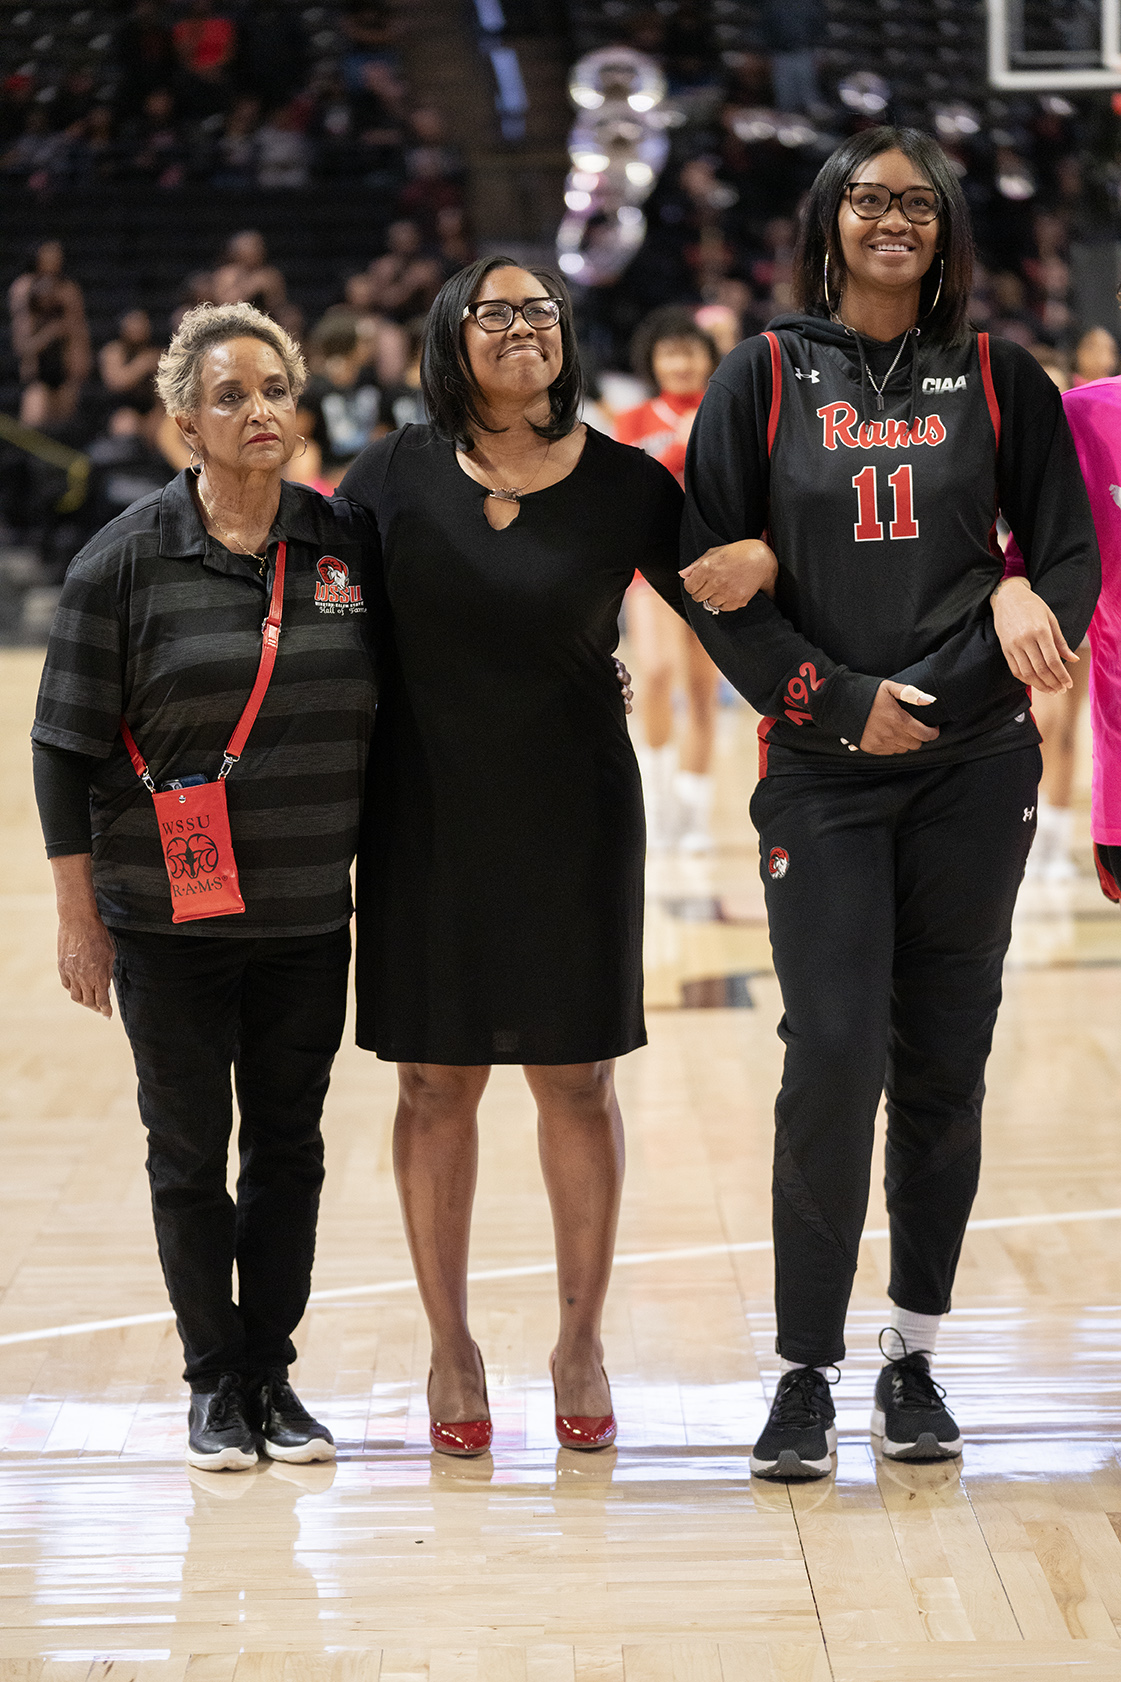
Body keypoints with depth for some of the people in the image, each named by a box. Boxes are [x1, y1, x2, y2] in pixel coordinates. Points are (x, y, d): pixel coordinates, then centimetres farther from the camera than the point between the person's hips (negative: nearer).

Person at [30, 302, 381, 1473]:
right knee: (189, 1151, 5)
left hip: (309, 917, 3)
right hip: (169, 921, -2)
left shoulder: (348, 543, 1)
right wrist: (78, 916, -3)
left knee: (290, 1145, 9)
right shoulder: (127, 562, -7)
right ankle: (216, 1383, 18)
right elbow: (65, 748, -3)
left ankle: (274, 1373, 22)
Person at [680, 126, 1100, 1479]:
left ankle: (913, 1355, 17)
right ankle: (804, 1375, 0)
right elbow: (709, 572, 2)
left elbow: (1068, 558, 5)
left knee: (944, 1064, 5)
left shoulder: (999, 381, 7)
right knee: (833, 1057, -9)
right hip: (821, 770, -1)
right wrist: (835, 700, -7)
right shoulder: (765, 378, 5)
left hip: (973, 763, 1)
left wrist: (948, 690, -8)